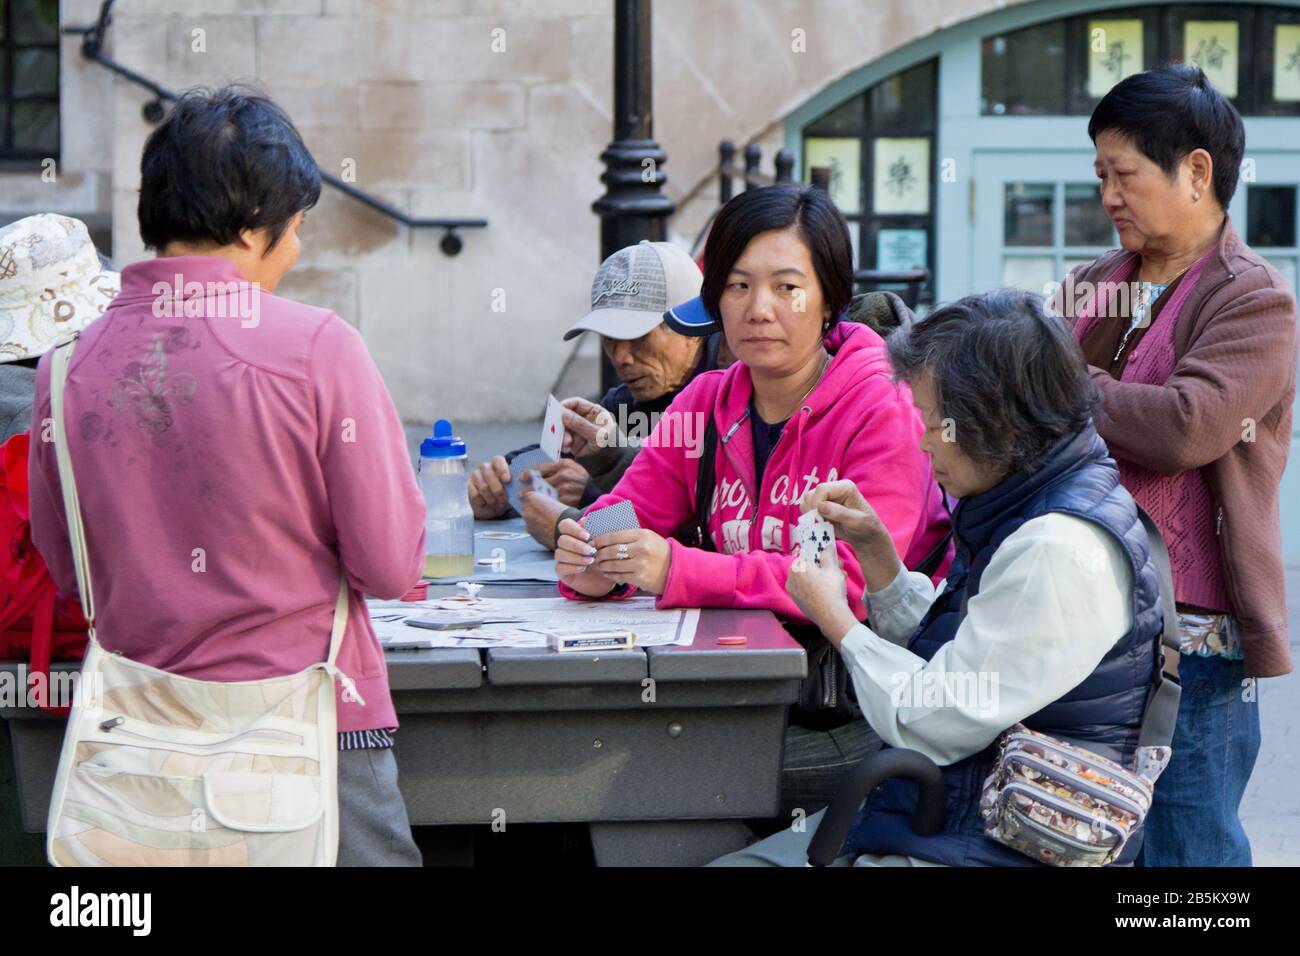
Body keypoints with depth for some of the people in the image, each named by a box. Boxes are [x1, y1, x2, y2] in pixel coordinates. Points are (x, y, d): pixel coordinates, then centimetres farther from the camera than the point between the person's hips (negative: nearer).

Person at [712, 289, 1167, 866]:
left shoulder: (1060, 552, -22)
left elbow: (931, 722, -21)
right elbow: (934, 660, 18)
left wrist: (834, 618, -6)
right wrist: (872, 545, 6)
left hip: (984, 850, -10)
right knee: (730, 861, 2)